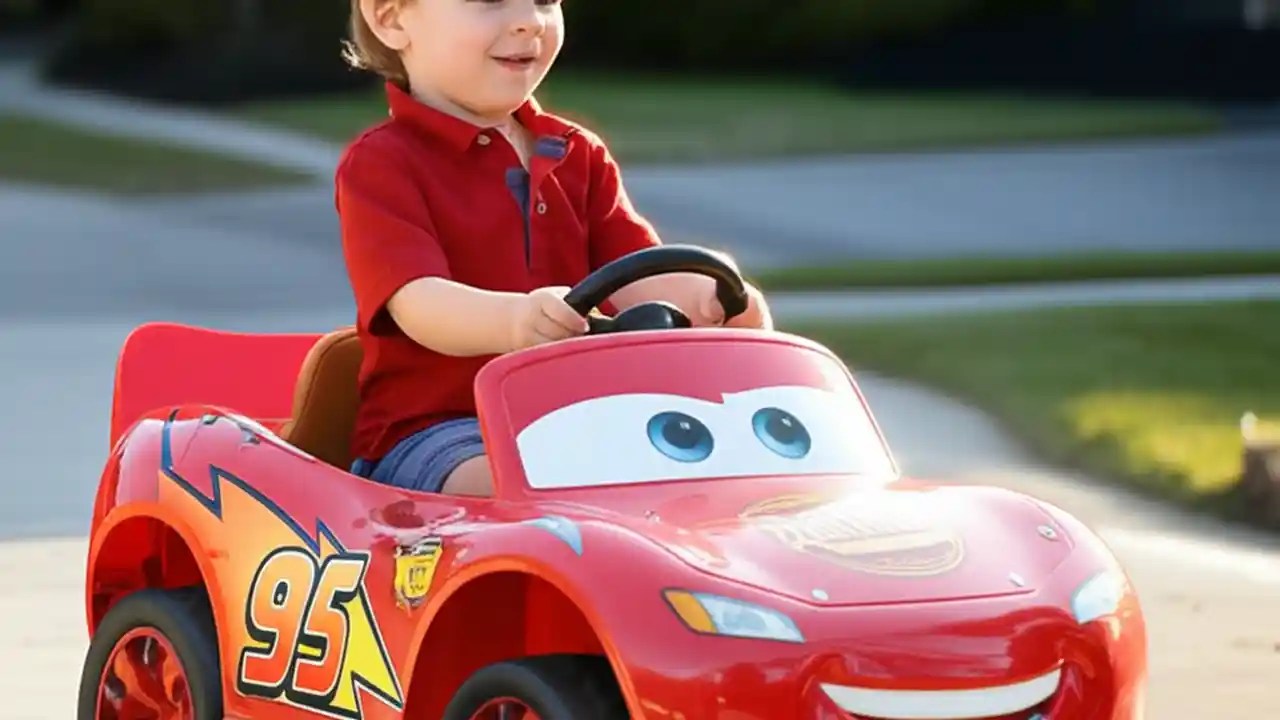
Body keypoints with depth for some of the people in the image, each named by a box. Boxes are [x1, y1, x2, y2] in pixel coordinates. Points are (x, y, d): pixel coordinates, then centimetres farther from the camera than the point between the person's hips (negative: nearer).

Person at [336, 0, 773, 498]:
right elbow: (420, 304, -19)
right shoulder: (380, 164, -2)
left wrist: (711, 298, -21)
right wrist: (515, 320, -42)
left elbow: (636, 282, 5)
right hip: (435, 430, -6)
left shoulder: (579, 157, 19)